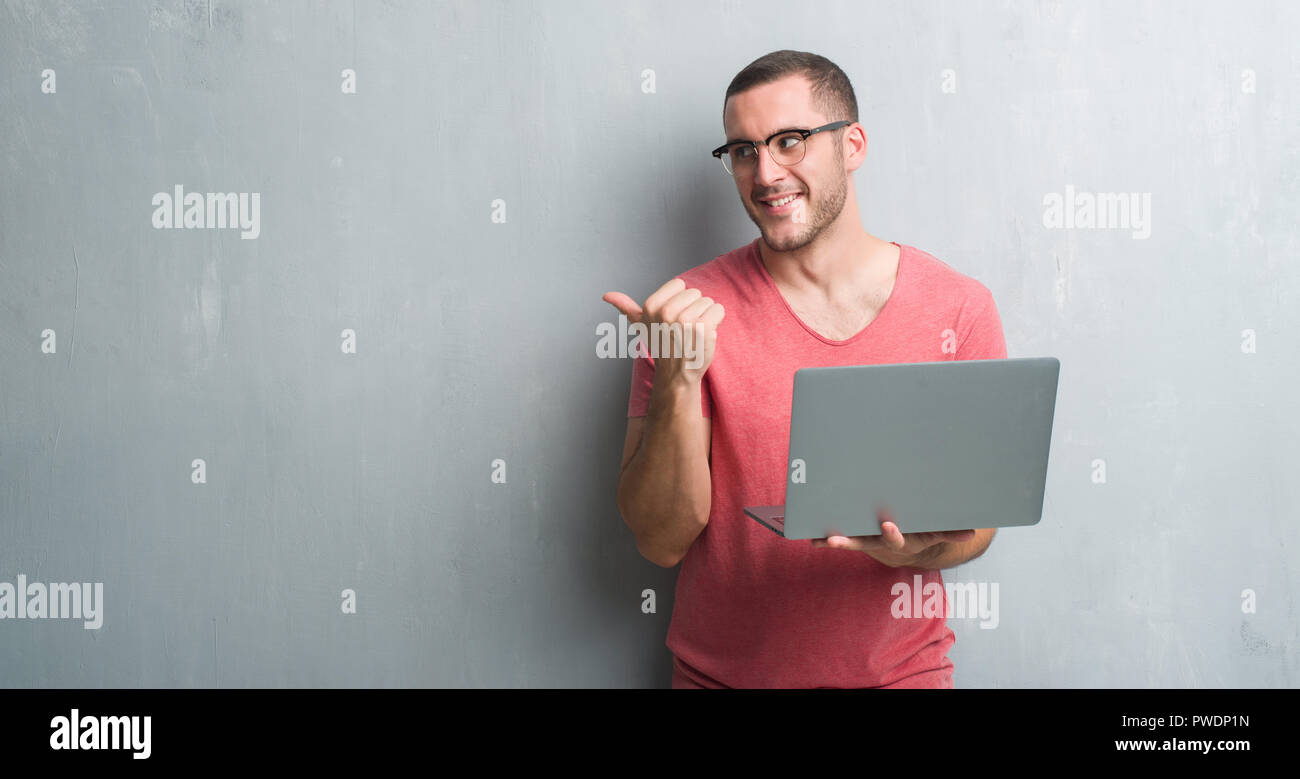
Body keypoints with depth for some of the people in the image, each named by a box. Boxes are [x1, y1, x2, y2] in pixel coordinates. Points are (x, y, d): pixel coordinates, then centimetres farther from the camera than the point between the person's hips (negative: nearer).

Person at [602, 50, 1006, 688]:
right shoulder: (688, 310, -10)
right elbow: (660, 541, -12)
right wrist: (679, 379, -26)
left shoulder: (959, 308, -8)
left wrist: (918, 547, -23)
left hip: (900, 669, 1)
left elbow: (977, 519, -2)